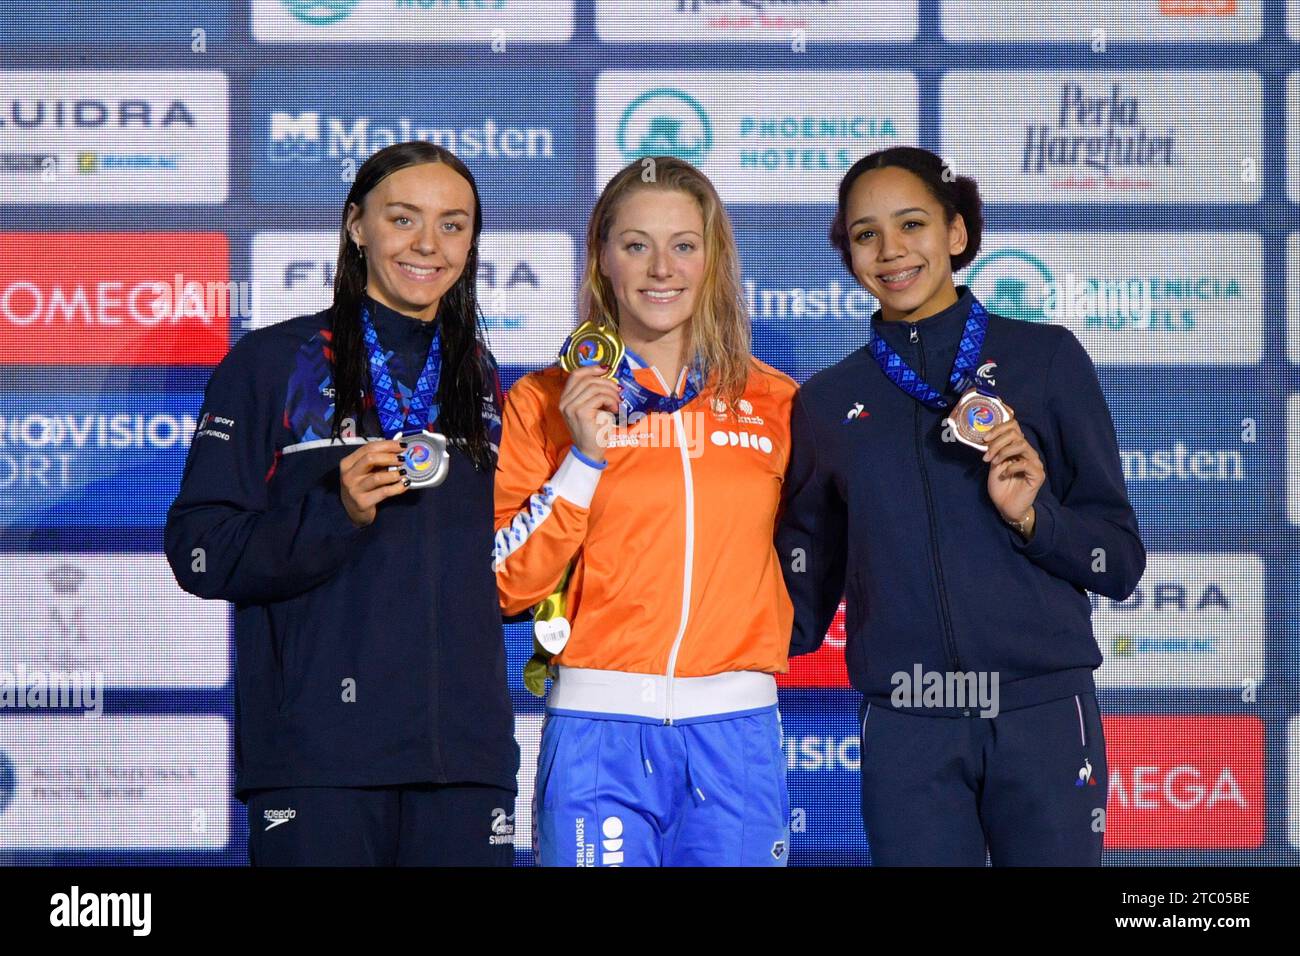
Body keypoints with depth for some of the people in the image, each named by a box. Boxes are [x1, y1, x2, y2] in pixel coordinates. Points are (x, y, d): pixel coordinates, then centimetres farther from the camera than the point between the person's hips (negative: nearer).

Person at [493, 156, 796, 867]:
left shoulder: (773, 403, 10)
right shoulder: (545, 402, 4)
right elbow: (508, 585, -2)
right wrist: (584, 458, -9)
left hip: (737, 729, 2)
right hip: (599, 726, -2)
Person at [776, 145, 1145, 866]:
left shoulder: (1045, 360, 4)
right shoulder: (828, 402, 11)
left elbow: (1121, 562, 4)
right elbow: (803, 596, 17)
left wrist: (1031, 515, -12)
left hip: (1042, 717, -1)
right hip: (906, 732, 2)